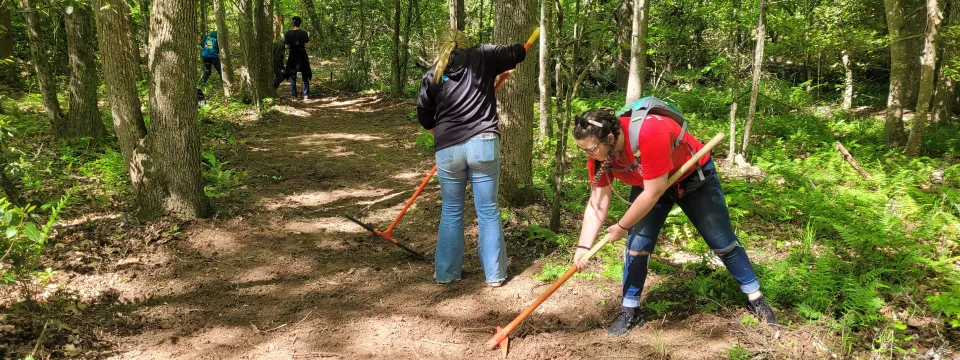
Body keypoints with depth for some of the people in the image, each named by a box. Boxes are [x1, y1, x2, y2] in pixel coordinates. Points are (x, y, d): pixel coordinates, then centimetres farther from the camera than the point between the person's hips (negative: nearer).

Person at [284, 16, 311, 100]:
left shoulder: (288, 34, -7)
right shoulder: (304, 33, -7)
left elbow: (287, 47, -7)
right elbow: (307, 45, -6)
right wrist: (308, 38, 10)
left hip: (292, 56, 0)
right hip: (302, 56, 0)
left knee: (292, 75, 11)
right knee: (305, 76, 8)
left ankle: (294, 94, 10)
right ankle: (306, 94, 4)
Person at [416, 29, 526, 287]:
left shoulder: (432, 74, 11)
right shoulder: (482, 56, 7)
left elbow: (424, 117, 14)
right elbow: (518, 53, 16)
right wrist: (503, 68, 37)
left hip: (447, 149, 1)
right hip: (483, 144, -1)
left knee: (451, 211, 14)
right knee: (488, 211, 7)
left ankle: (446, 272, 22)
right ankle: (495, 274, 15)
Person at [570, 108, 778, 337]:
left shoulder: (650, 133, -44)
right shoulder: (598, 154, -23)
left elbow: (653, 193, -38)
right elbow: (596, 205, -18)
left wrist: (621, 227, -28)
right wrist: (583, 247, -27)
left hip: (695, 178, -4)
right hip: (647, 184, 4)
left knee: (723, 243, 7)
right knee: (636, 244, -7)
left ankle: (755, 298, 25)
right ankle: (629, 311, 7)